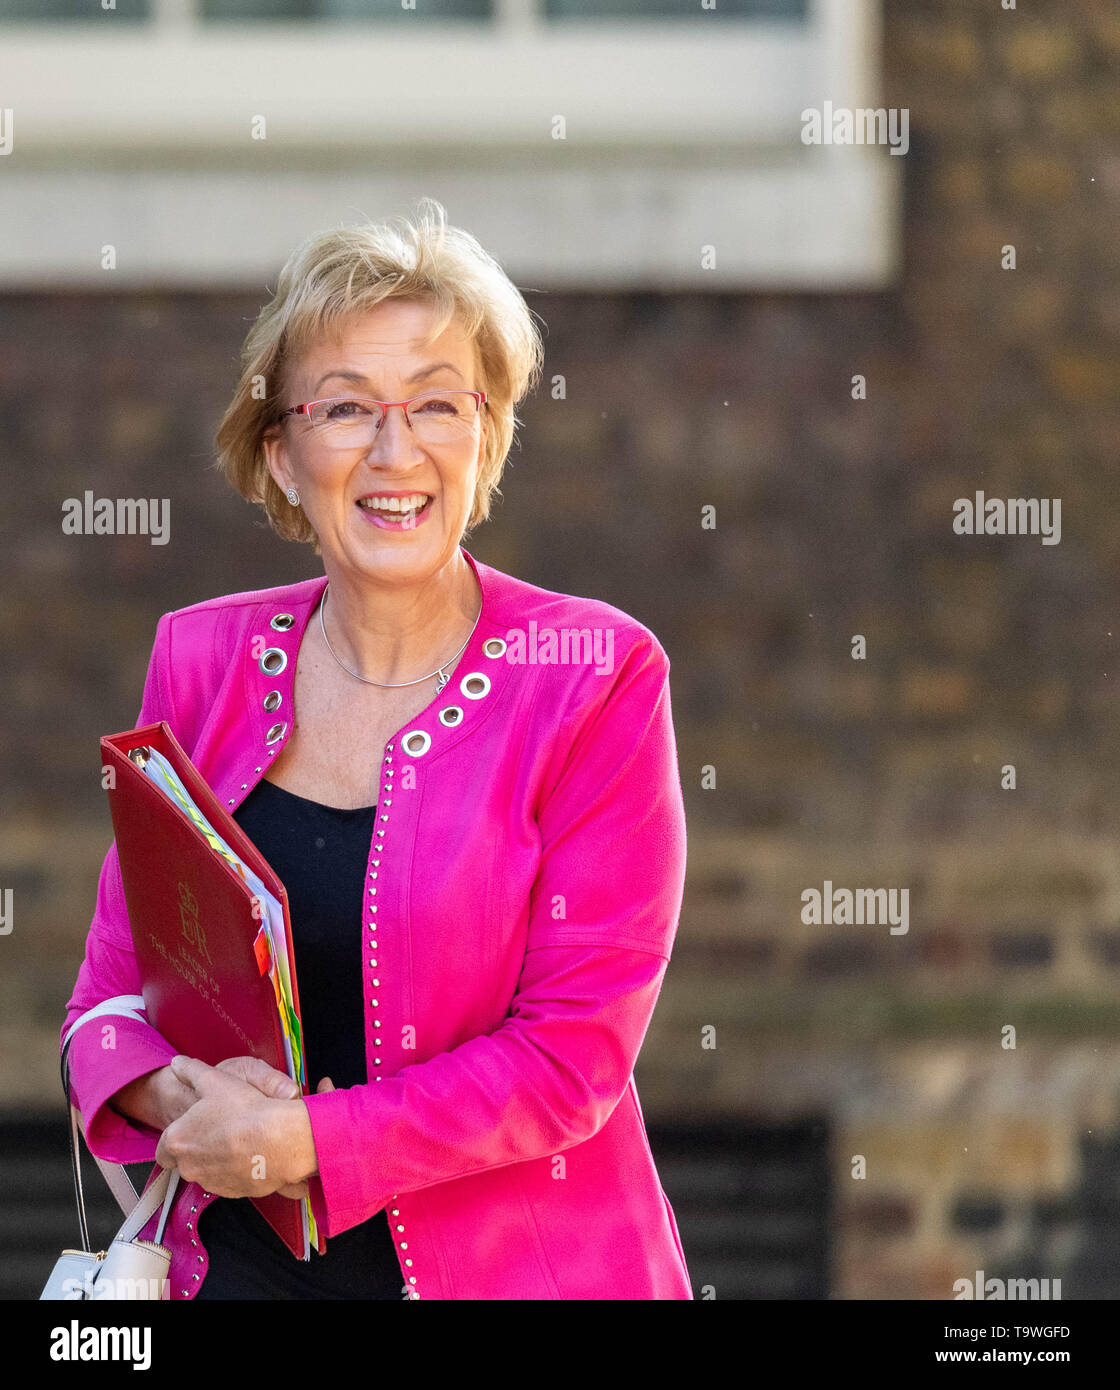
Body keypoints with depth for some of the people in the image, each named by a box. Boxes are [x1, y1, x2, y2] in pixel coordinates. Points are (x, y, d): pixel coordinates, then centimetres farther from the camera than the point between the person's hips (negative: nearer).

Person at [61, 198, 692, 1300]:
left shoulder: (596, 676, -9)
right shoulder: (202, 661, 2)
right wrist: (174, 1092, -16)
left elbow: (576, 1047, -14)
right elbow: (117, 983, 7)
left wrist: (306, 1140, -21)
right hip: (236, 1263, 3)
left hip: (509, 1266, -3)